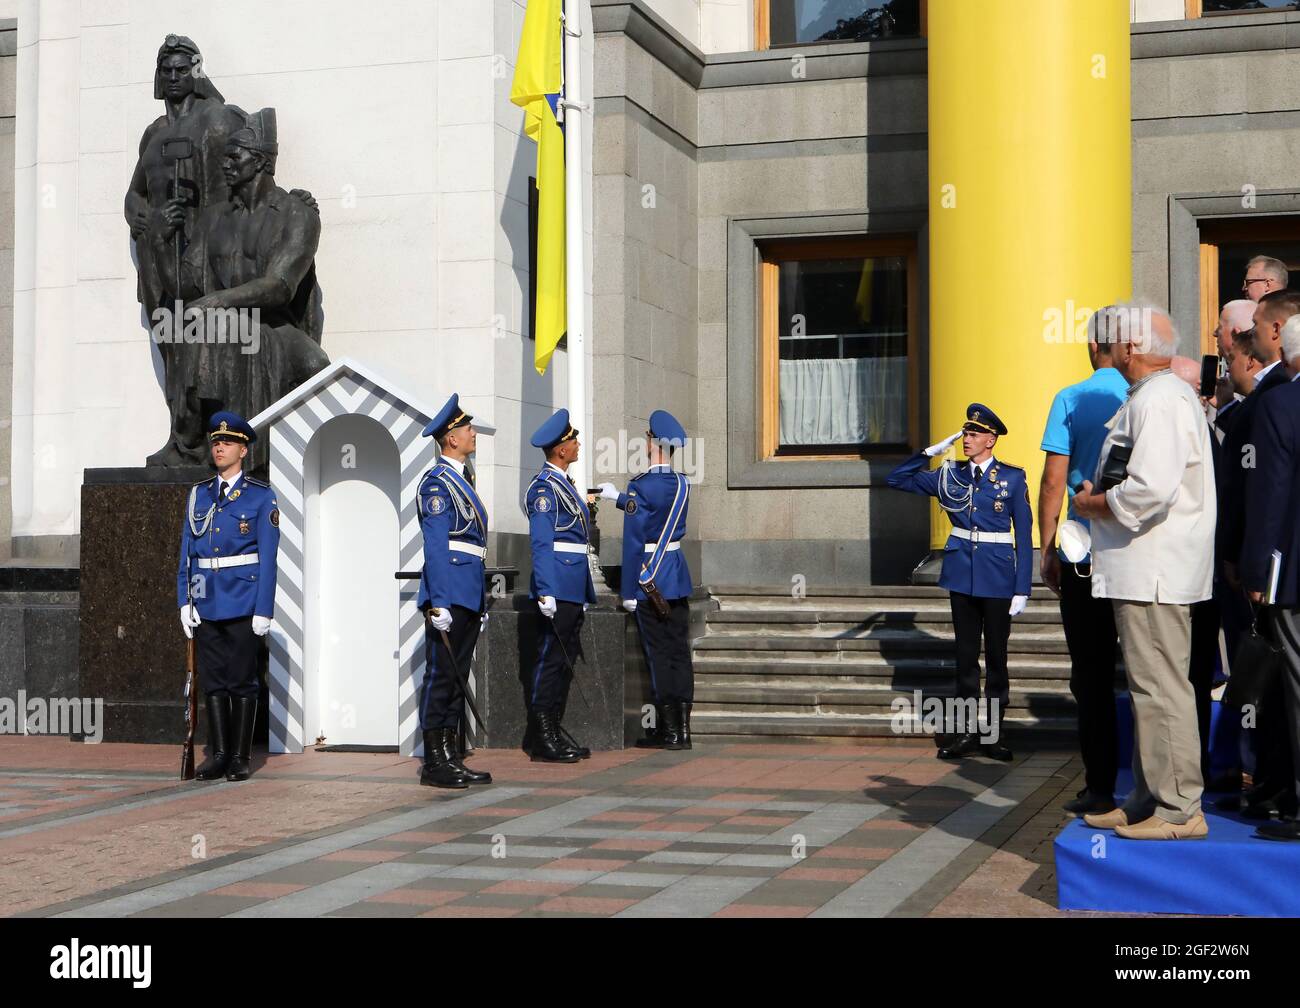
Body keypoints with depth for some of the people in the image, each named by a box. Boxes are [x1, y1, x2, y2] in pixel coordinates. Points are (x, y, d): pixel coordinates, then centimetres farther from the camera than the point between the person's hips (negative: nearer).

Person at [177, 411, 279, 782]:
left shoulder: (261, 497, -1)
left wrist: (263, 611, -10)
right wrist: (184, 601, 4)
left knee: (242, 681, 1)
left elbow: (268, 559, -5)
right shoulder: (198, 495, 11)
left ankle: (239, 758, 9)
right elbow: (187, 553, 12)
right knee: (212, 680, 7)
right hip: (206, 605, 4)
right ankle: (218, 753, 15)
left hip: (243, 604, -4)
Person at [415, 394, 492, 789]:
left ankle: (452, 758, 14)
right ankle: (434, 764, -4)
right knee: (440, 675, -6)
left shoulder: (462, 481, 20)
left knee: (457, 677, 10)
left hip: (469, 597, 10)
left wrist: (481, 603, 20)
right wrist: (440, 603, -22)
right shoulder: (437, 482, -9)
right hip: (449, 595, -10)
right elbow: (436, 547, -16)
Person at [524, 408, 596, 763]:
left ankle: (555, 731, 17)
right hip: (559, 586, -10)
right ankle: (542, 738, -4)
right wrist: (546, 591, -23)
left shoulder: (564, 483, 19)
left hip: (574, 588, 10)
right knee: (551, 657, -7)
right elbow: (541, 543, -17)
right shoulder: (544, 487, -11)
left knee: (565, 658, 11)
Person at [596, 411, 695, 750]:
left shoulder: (640, 485, -14)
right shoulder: (682, 484, 5)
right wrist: (618, 498, 39)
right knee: (679, 651, 8)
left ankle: (667, 729, 3)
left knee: (658, 652, 0)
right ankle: (682, 727, 9)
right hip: (677, 577, 6)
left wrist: (628, 591, -12)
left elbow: (633, 541, -16)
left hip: (650, 581, -6)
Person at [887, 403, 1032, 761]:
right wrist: (933, 451, 0)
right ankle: (965, 732, 13)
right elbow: (897, 479, 10)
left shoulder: (1012, 478, -3)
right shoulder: (951, 475, 5)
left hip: (998, 577, -3)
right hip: (961, 574, 3)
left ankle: (993, 733, 13)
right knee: (966, 655, 8)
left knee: (996, 655, 5)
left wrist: (1022, 590, -8)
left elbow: (1024, 536, -4)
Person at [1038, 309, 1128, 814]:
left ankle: (1100, 787, 4)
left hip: (1086, 556, -2)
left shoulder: (1072, 400, -5)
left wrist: (1047, 550, 2)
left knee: (1092, 674, 4)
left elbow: (1053, 481, -6)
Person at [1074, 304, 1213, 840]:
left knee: (1160, 689, -7)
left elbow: (1149, 490, -26)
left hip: (1153, 572, -11)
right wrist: (1101, 498, 14)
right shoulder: (1160, 395, 19)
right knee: (1152, 689, 15)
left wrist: (1091, 504, -12)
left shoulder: (1160, 401, -16)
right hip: (1144, 569, 11)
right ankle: (1149, 801, 23)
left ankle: (1178, 810, -2)